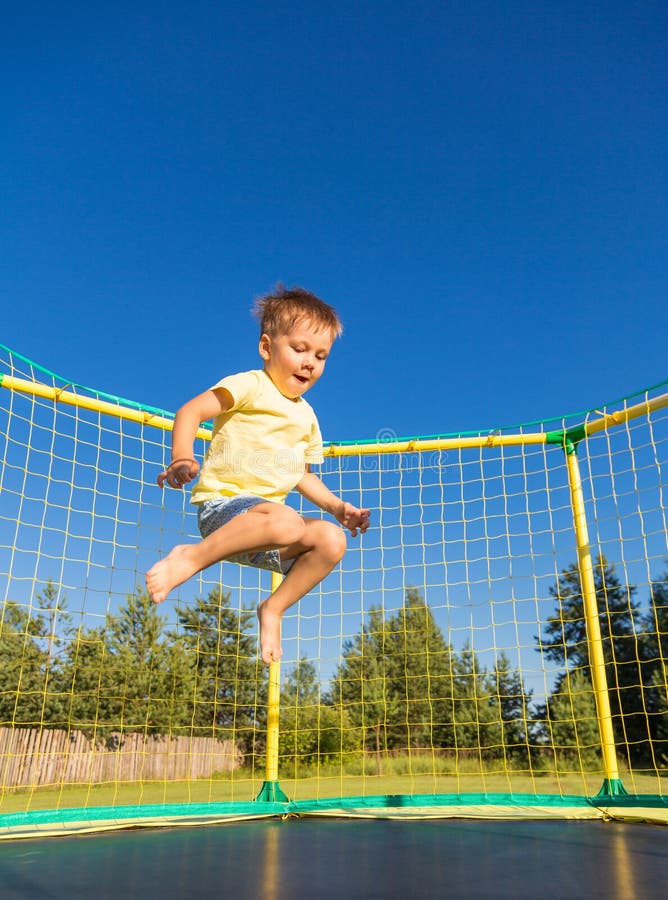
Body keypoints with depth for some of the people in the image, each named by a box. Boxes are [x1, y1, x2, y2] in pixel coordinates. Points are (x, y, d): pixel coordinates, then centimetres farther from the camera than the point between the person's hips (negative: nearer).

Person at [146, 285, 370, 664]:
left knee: (331, 539, -13)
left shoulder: (306, 415, 21)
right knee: (286, 522, -36)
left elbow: (303, 475, 30)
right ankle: (194, 556, -20)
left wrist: (338, 507, 16)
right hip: (223, 506, -7)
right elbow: (191, 411, -13)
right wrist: (182, 459, -31)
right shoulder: (251, 385, -2)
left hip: (268, 514, 8)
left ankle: (274, 608, 0)